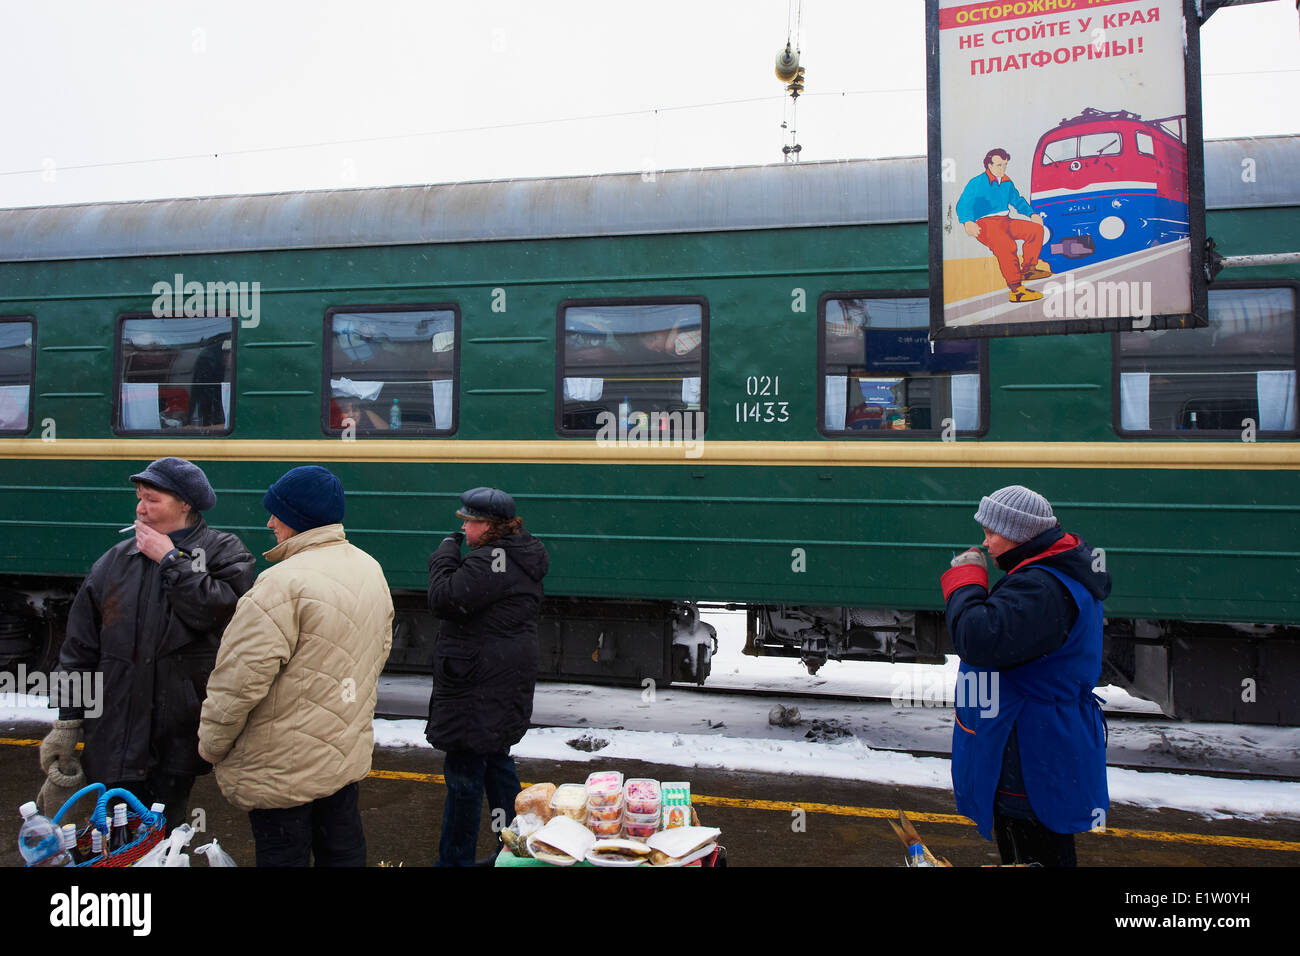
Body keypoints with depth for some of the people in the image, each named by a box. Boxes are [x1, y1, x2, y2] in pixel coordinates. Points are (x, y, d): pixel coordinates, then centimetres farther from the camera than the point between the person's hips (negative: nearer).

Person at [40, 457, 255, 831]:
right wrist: (67, 722, 7)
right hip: (117, 739, 3)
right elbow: (80, 646, 9)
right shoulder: (117, 560, 6)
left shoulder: (223, 552, -3)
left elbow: (219, 608, -23)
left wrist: (170, 560, -13)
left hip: (181, 740, -3)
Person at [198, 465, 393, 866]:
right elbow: (381, 649, 12)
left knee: (283, 854, 9)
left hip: (283, 770, -8)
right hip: (349, 753, 8)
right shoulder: (370, 569, 2)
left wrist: (211, 744, -8)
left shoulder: (283, 584, -24)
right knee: (343, 848, 20)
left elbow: (241, 680, -24)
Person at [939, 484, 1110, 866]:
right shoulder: (1052, 575, 9)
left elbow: (978, 640, -35)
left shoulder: (1042, 588, -27)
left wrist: (965, 578, -22)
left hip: (1034, 764, -11)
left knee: (1036, 855, 4)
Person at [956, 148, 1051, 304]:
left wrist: (1032, 214, 18)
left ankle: (1027, 269, 1)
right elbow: (963, 205, -11)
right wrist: (968, 222, -30)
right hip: (985, 223, -8)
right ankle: (1015, 289, -38)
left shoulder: (1007, 182, 21)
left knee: (1036, 229, -10)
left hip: (1005, 221, 8)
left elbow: (1017, 200, 33)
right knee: (1006, 244, -37)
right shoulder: (977, 183, -2)